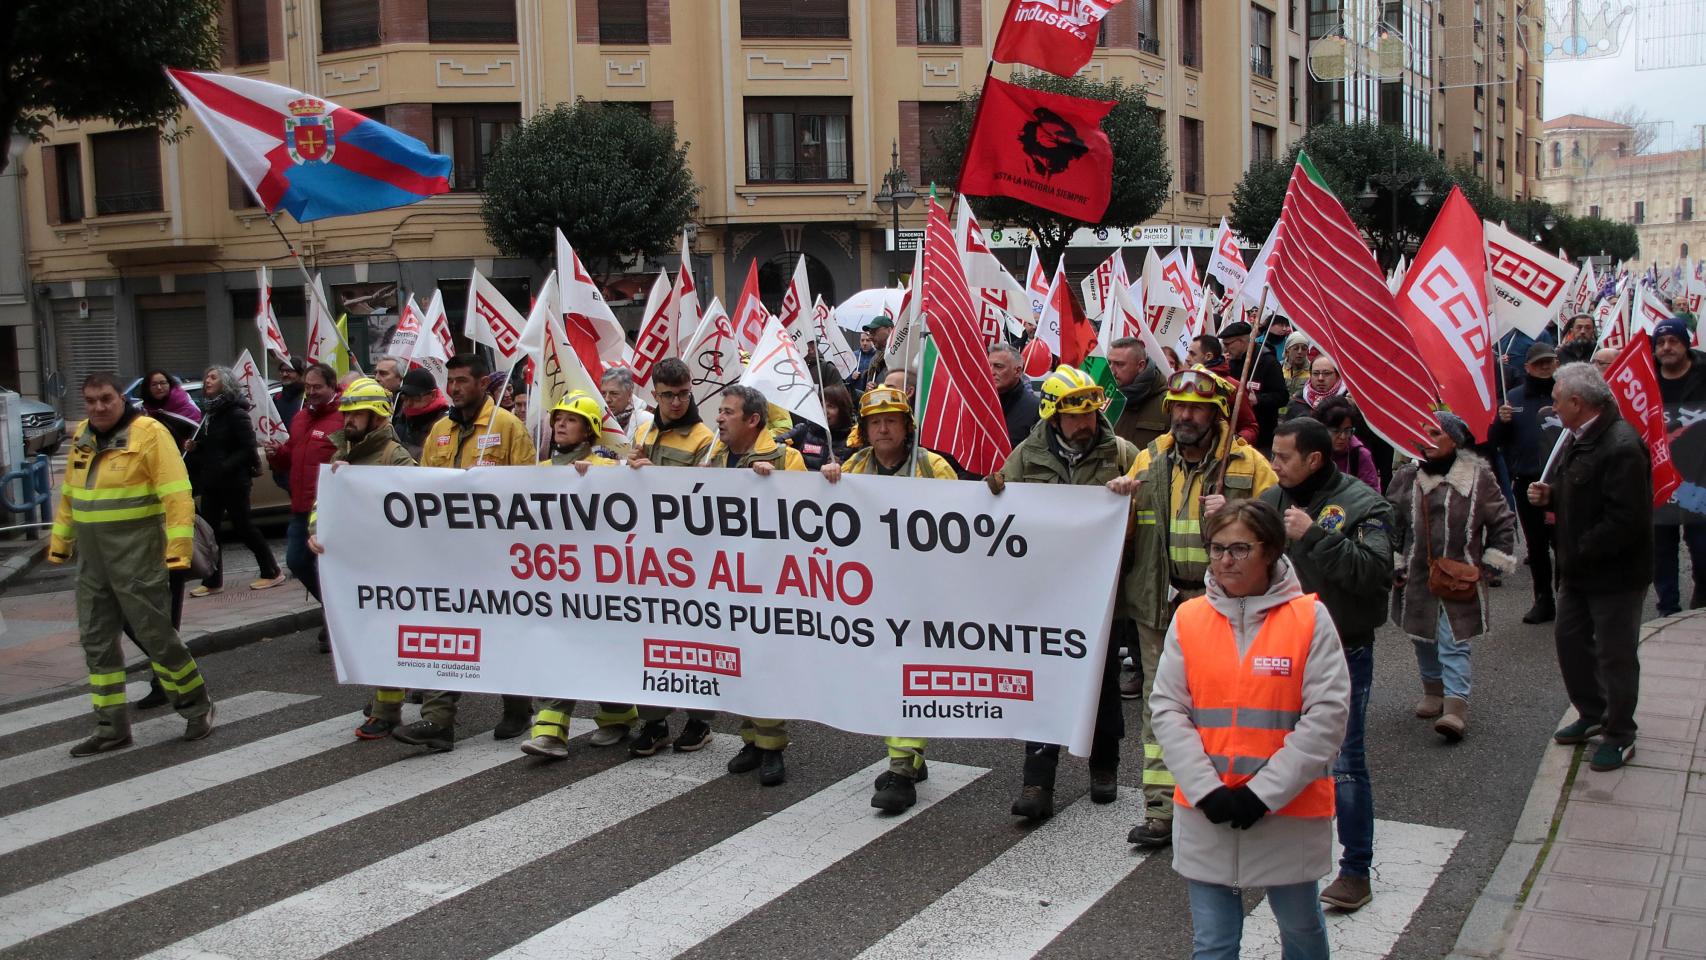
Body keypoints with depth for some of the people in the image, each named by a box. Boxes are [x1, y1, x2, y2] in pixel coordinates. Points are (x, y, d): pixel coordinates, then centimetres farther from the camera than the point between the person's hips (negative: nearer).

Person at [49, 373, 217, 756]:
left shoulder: (148, 433, -12)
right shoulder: (82, 436, 10)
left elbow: (176, 495, -17)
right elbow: (70, 494, 20)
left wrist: (178, 547, -23)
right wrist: (60, 541, 20)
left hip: (136, 557, -7)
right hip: (91, 560, 7)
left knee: (155, 635, -1)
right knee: (96, 642, 9)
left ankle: (197, 706, 17)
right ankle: (112, 727, 19)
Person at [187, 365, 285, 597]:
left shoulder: (235, 413, -11)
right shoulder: (210, 413, 14)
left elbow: (247, 449, -17)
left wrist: (225, 467, -24)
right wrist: (194, 448, 4)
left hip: (233, 482, -8)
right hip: (210, 483, 8)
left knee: (242, 527, -2)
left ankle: (272, 572, 10)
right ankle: (212, 581, 12)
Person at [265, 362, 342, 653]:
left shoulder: (342, 420, -13)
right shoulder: (300, 418, 16)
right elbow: (290, 460, 25)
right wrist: (276, 454, 4)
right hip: (301, 509, 9)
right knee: (296, 561, 15)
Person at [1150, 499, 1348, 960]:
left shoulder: (1310, 617, -7)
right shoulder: (1188, 618, 0)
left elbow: (1327, 715, -11)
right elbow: (1167, 710, -2)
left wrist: (1264, 793, -15)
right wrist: (1206, 789, -13)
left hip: (1289, 809, -2)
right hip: (1205, 811, 2)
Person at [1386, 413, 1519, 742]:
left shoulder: (1478, 476, -4)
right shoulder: (1406, 478, 2)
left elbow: (1501, 520, 4)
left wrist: (1495, 561, 0)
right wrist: (1394, 565, 6)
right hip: (1417, 577, 3)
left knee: (1454, 643, -8)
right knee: (1423, 639, 14)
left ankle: (1456, 707, -11)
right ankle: (1434, 689, 34)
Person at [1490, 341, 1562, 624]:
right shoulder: (1514, 398, 10)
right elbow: (1494, 440, 10)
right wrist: (1501, 421, -8)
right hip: (1526, 482, 4)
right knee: (1536, 545, 11)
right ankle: (1543, 600, 21)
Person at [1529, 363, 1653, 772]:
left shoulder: (1621, 447, -25)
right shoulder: (1579, 438, 7)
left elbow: (1627, 520, -29)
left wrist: (1580, 552, -22)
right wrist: (1550, 495, 3)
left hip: (1615, 573, -10)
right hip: (1579, 569, 10)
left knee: (1615, 654, 3)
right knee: (1569, 639, 18)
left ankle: (1620, 734, 18)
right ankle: (1592, 714, 36)